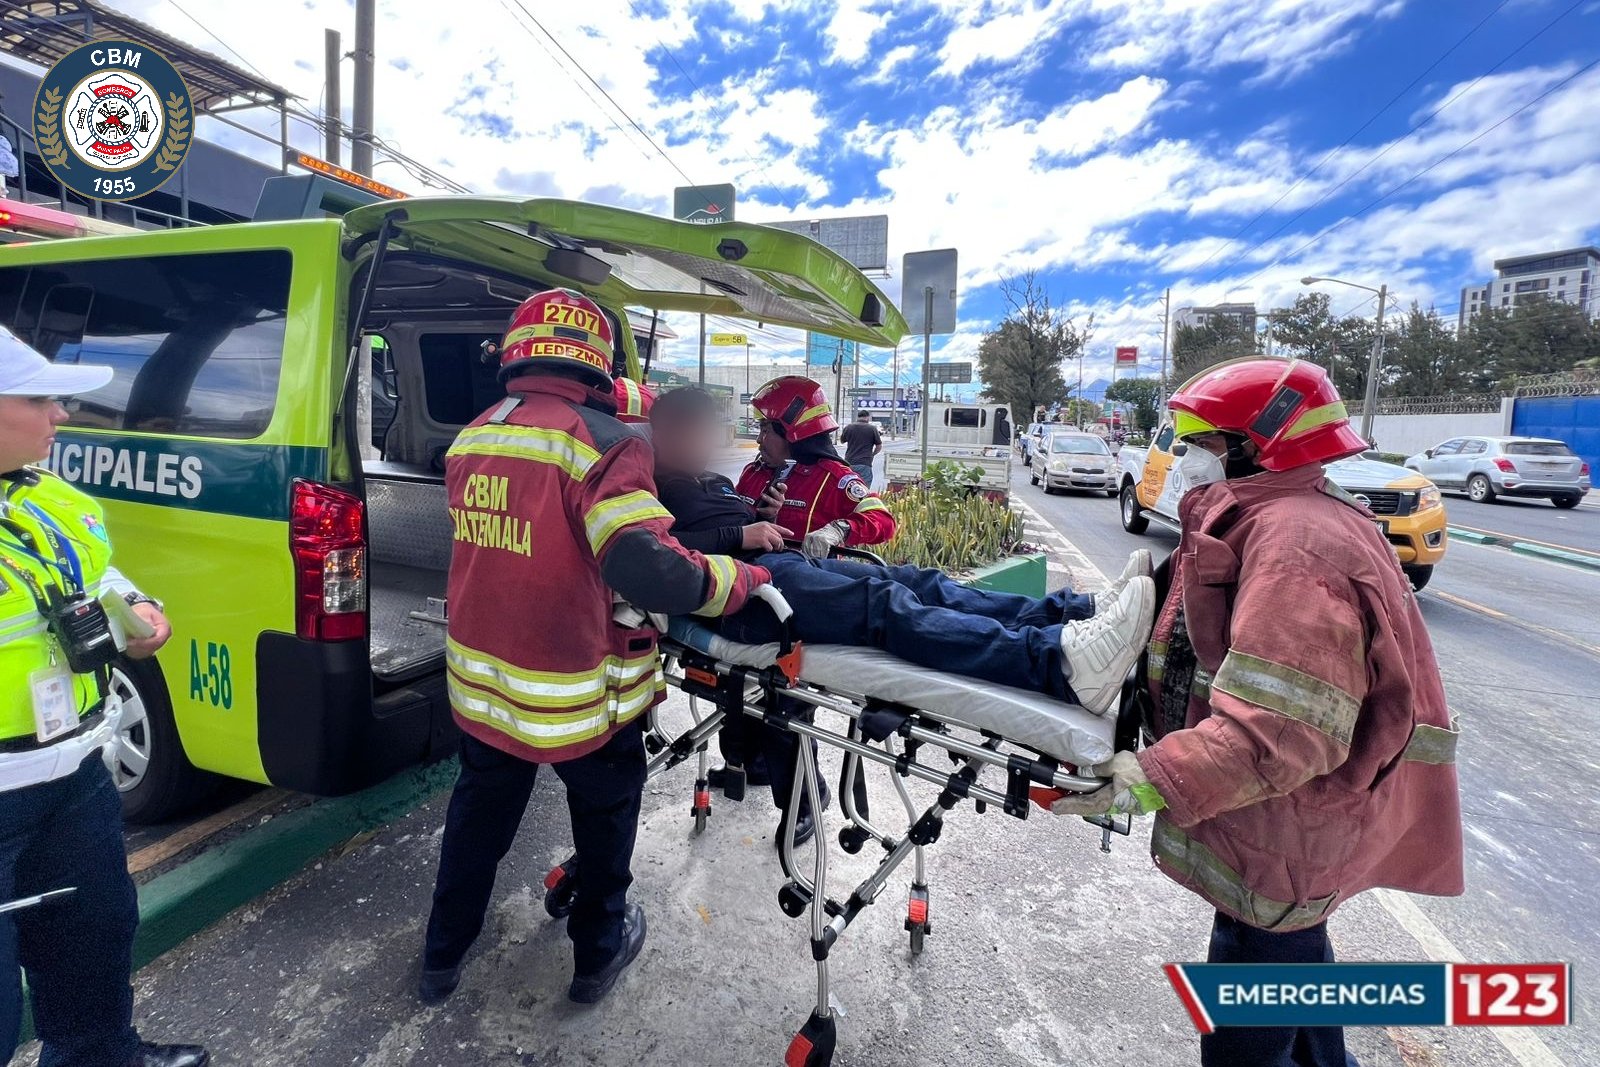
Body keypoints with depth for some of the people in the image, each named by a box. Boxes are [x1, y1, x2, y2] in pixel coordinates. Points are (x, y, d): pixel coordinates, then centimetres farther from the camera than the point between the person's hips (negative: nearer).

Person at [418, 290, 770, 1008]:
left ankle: (443, 956, 48)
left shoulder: (470, 440, 1)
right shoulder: (601, 442, -22)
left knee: (478, 812, 28)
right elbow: (650, 570, -32)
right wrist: (744, 578, -18)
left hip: (479, 684, 6)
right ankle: (598, 952, 42)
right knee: (606, 814, 22)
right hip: (577, 698, -5)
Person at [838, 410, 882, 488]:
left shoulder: (848, 427, 3)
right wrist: (872, 455, 23)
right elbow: (879, 447, 5)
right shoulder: (872, 428, -2)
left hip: (849, 463, 3)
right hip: (864, 464, -3)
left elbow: (842, 440, 21)